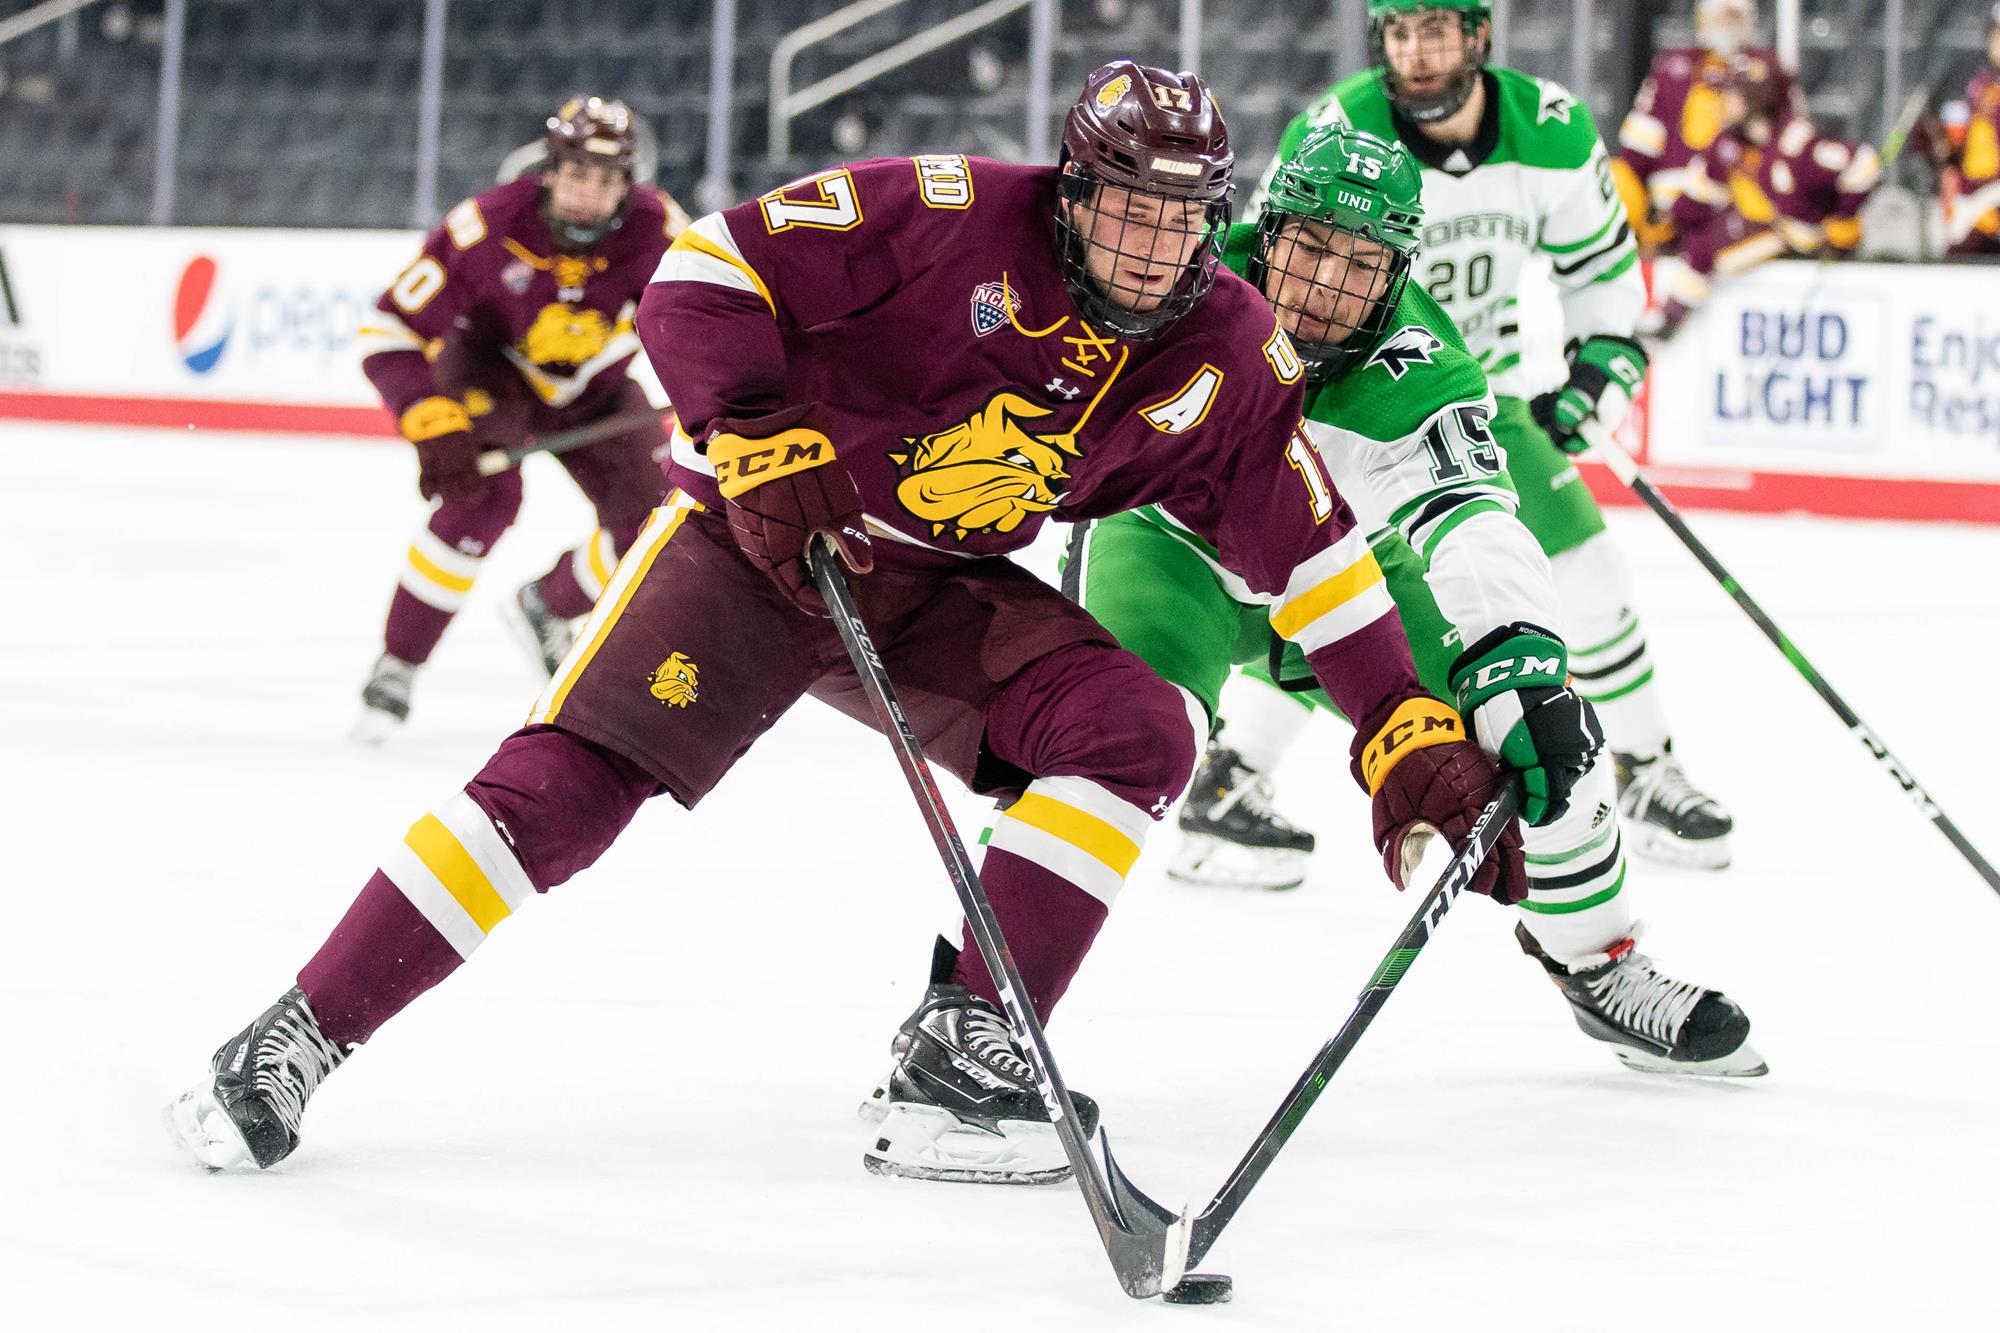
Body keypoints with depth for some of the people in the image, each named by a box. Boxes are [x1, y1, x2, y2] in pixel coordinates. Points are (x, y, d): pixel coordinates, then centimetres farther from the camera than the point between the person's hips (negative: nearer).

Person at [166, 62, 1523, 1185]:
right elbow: (708, 268, -18)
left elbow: (1311, 550, -2)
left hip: (941, 587, 5)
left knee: (1136, 729, -17)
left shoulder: (1228, 355, -6)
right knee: (571, 778, -20)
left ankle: (964, 1054, -14)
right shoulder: (956, 219, -20)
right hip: (763, 530, -5)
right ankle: (295, 1039, -14)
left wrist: (1415, 737, -8)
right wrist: (761, 437, -29)